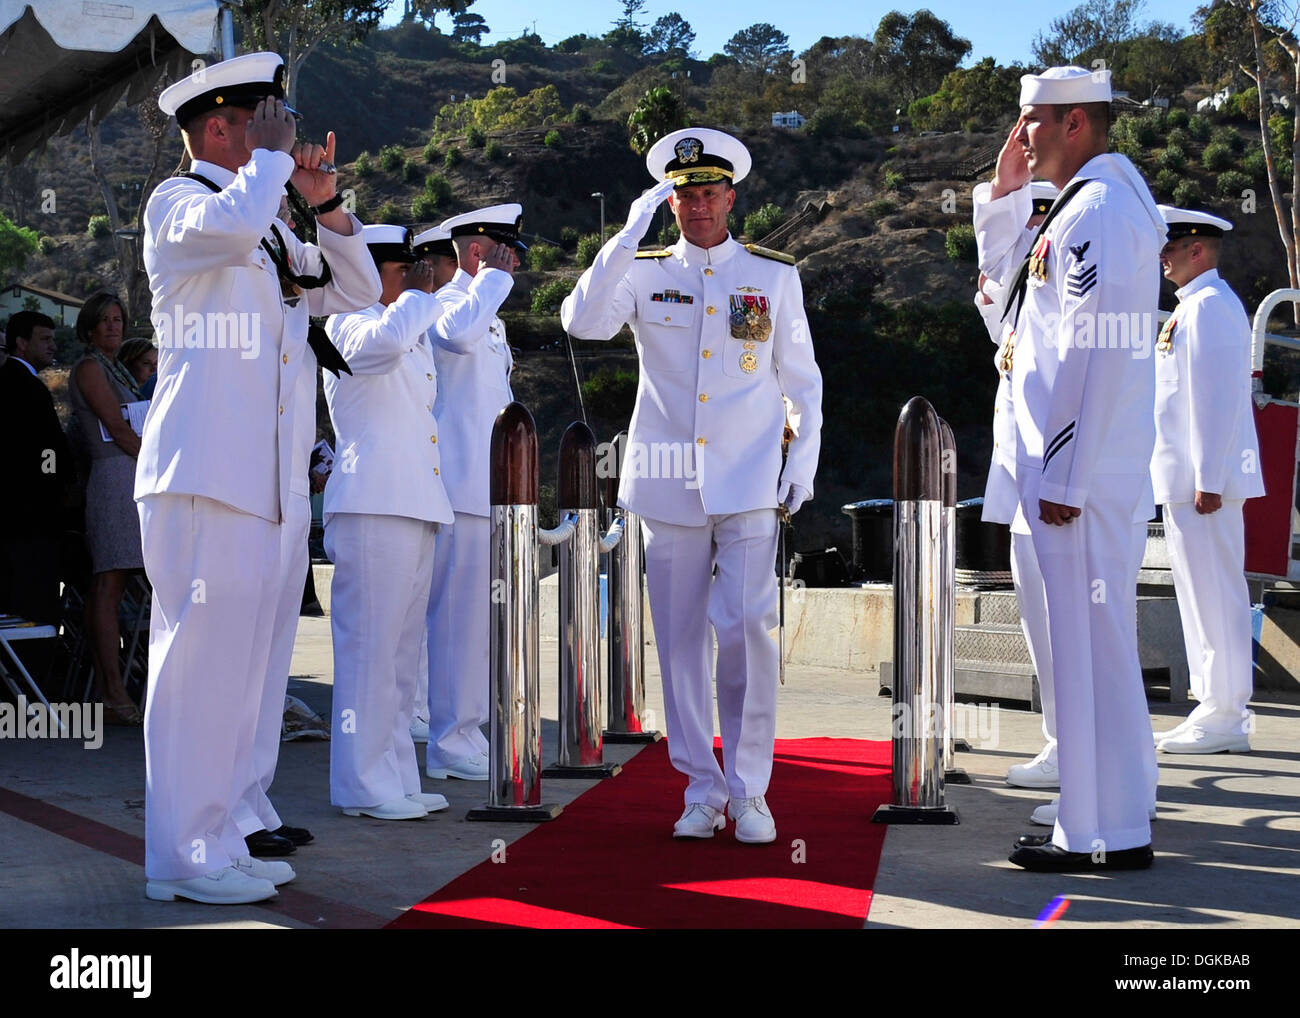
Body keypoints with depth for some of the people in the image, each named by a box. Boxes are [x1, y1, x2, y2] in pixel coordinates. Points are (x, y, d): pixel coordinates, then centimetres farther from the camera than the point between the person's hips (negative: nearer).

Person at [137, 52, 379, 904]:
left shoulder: (267, 234, 23)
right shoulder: (177, 202, -2)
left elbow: (359, 289, 25)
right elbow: (234, 224, -25)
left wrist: (325, 204, 12)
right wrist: (270, 155, -8)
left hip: (255, 481, 9)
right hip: (199, 473, -9)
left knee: (239, 662, 10)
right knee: (198, 655, -9)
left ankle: (218, 841, 16)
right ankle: (182, 859, -5)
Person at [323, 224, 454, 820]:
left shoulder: (414, 338, 24)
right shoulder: (348, 325, -5)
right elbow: (385, 339, -28)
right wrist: (419, 296, -13)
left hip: (415, 504, 10)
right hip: (372, 507, -10)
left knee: (403, 650, 11)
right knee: (369, 646, -8)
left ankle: (396, 780, 17)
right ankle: (362, 786, -4)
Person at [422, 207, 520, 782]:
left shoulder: (489, 320, 24)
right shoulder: (448, 304, -9)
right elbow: (457, 331, -36)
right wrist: (494, 278, -21)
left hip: (489, 491, 11)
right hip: (462, 490, -10)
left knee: (475, 613, 14)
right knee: (457, 611, -9)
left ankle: (465, 731, 21)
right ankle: (450, 741, -6)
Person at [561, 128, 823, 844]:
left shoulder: (775, 276, 9)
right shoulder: (643, 273, 8)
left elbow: (803, 378, 14)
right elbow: (582, 323, -11)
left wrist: (804, 458, 3)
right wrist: (629, 235, -14)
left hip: (748, 483, -1)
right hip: (667, 482, 1)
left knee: (747, 629, -12)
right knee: (680, 639, 3)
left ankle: (749, 790, -1)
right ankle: (701, 789, 13)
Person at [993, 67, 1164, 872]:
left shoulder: (1095, 212, -15)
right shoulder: (1102, 203, 17)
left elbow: (1098, 354, -21)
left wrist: (1066, 479, -21)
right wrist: (1008, 194, 20)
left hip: (1082, 475, -10)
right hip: (1088, 473, 10)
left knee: (1089, 646, -5)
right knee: (1096, 645, 15)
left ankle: (1104, 834, 1)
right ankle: (1112, 818, 23)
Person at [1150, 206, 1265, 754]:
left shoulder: (1210, 305, -13)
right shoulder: (1195, 304, 18)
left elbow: (1216, 398, -20)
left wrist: (1208, 480, -23)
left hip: (1203, 479, -10)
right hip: (1186, 479, 10)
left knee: (1215, 596, -6)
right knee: (1203, 596, 13)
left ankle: (1225, 719, -2)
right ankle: (1217, 708, 19)